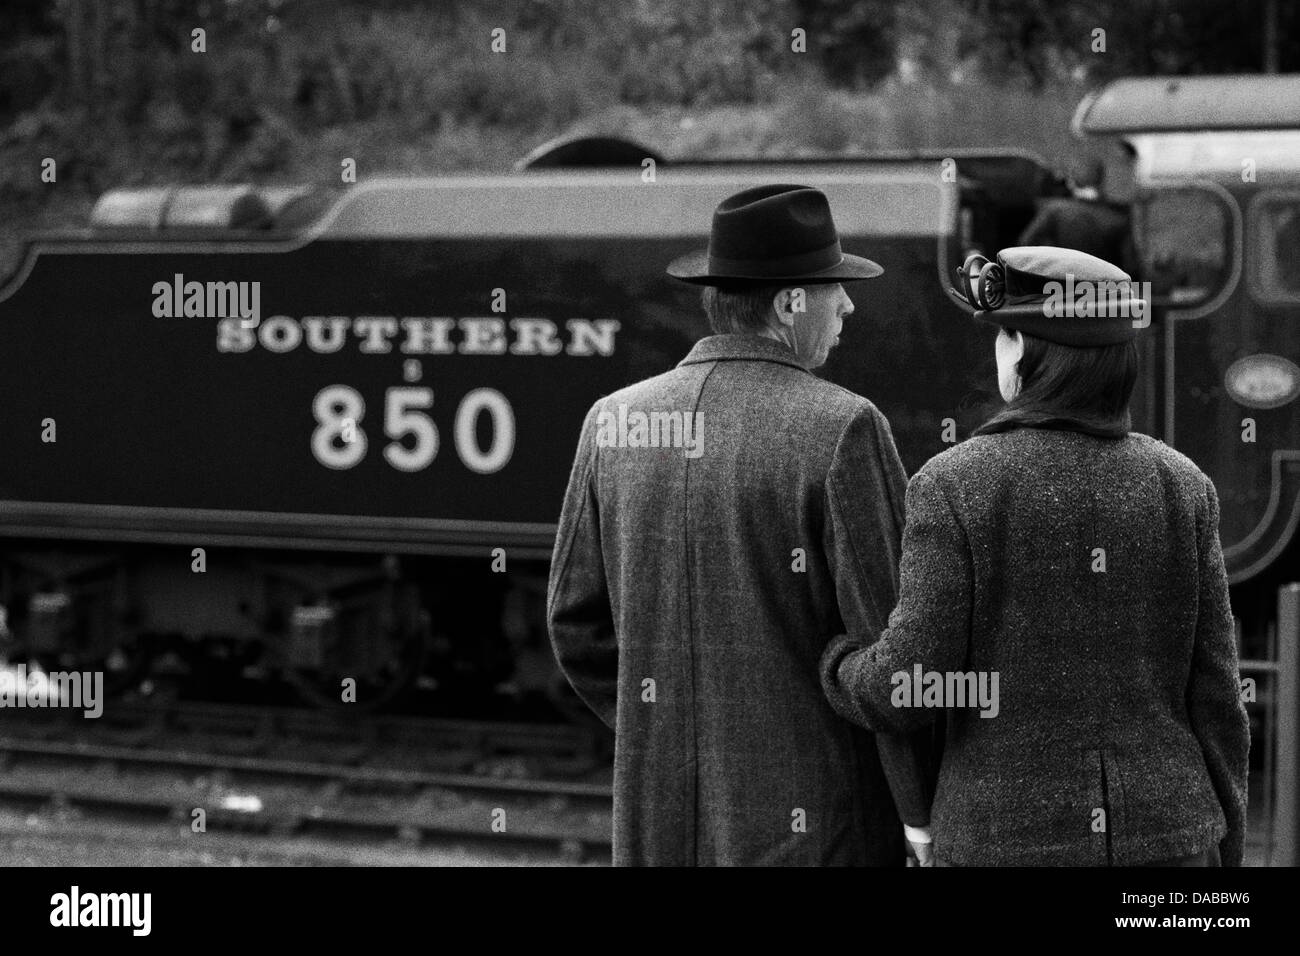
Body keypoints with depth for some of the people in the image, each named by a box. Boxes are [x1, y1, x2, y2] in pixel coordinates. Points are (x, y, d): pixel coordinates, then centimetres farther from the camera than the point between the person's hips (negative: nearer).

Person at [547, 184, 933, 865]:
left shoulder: (613, 421, 3)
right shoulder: (842, 430, -12)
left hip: (655, 825, 5)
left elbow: (576, 625, 9)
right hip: (811, 831, -5)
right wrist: (926, 816, -3)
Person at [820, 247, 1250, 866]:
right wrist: (1221, 860, 11)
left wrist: (840, 663, 11)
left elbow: (910, 689, -12)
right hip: (1161, 841, 3)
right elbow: (1211, 698, 1)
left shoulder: (956, 486, -9)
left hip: (1010, 842, -3)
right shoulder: (1180, 488, 1)